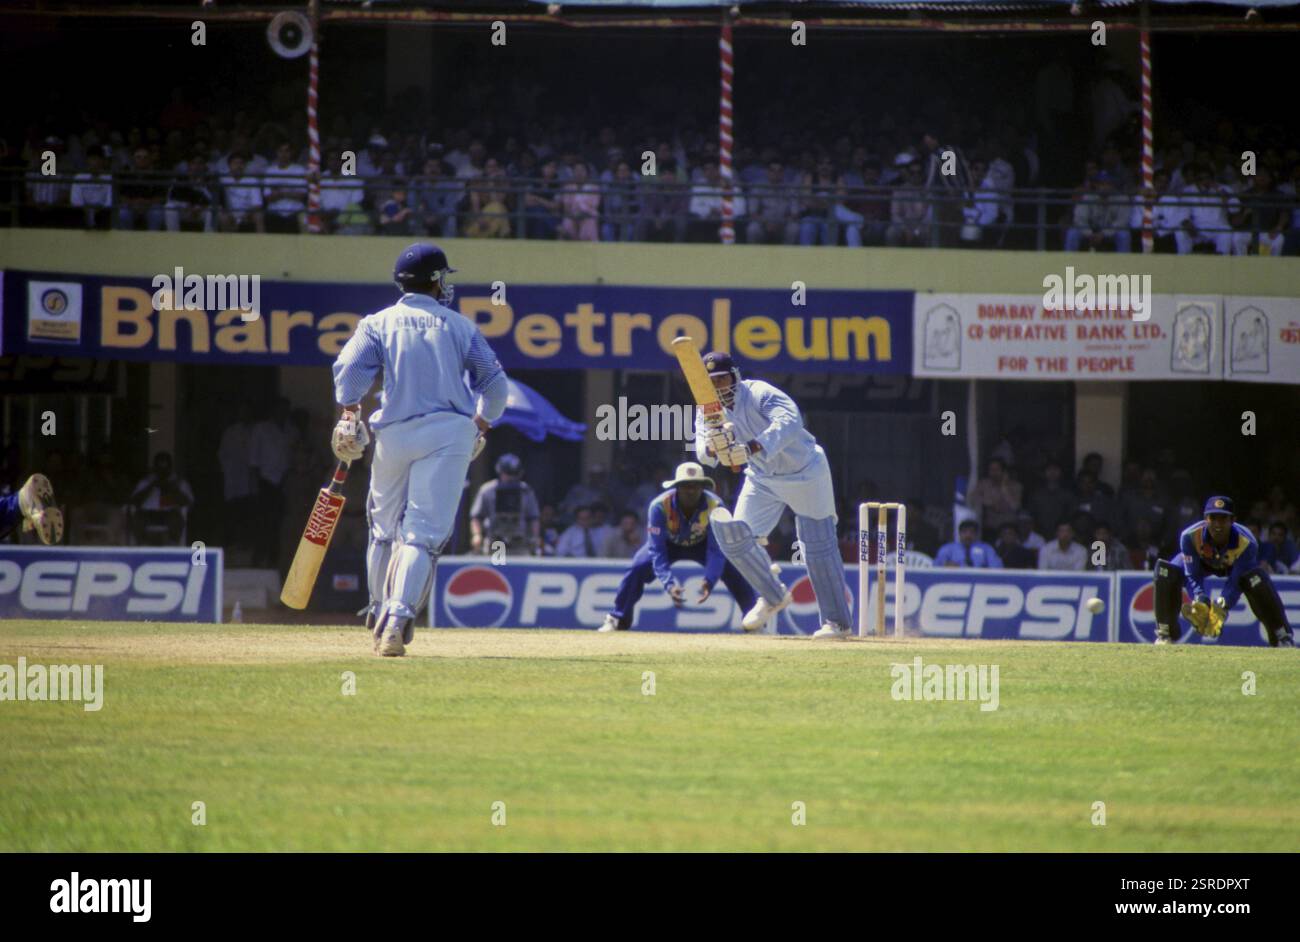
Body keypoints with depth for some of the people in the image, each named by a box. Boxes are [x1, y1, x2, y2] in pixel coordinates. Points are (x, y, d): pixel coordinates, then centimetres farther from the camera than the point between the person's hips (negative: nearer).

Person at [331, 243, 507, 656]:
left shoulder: (378, 323, 8)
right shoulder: (458, 325, 10)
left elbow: (349, 367, -9)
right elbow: (494, 381, 9)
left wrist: (349, 412, -2)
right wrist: (483, 421, 22)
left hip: (394, 433, 1)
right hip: (449, 432, -1)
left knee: (385, 529, 18)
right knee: (424, 533, -7)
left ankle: (381, 616, 25)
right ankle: (398, 617, -24)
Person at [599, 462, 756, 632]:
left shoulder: (714, 505, -32)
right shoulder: (659, 506, -35)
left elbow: (716, 549, -32)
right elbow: (656, 550, -35)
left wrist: (709, 582, -48)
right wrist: (669, 584, -48)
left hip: (701, 544, 1)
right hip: (669, 543, 0)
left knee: (732, 570, -21)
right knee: (637, 569, -24)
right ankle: (617, 620, -9)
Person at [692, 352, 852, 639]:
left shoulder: (759, 394, -27)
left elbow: (789, 421, -45)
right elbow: (704, 452, -19)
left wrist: (750, 449, -57)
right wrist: (712, 445, -45)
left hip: (804, 472, -6)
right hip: (762, 478, 6)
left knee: (819, 549, -4)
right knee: (735, 538, -5)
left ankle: (837, 622, 8)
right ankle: (773, 597, 17)